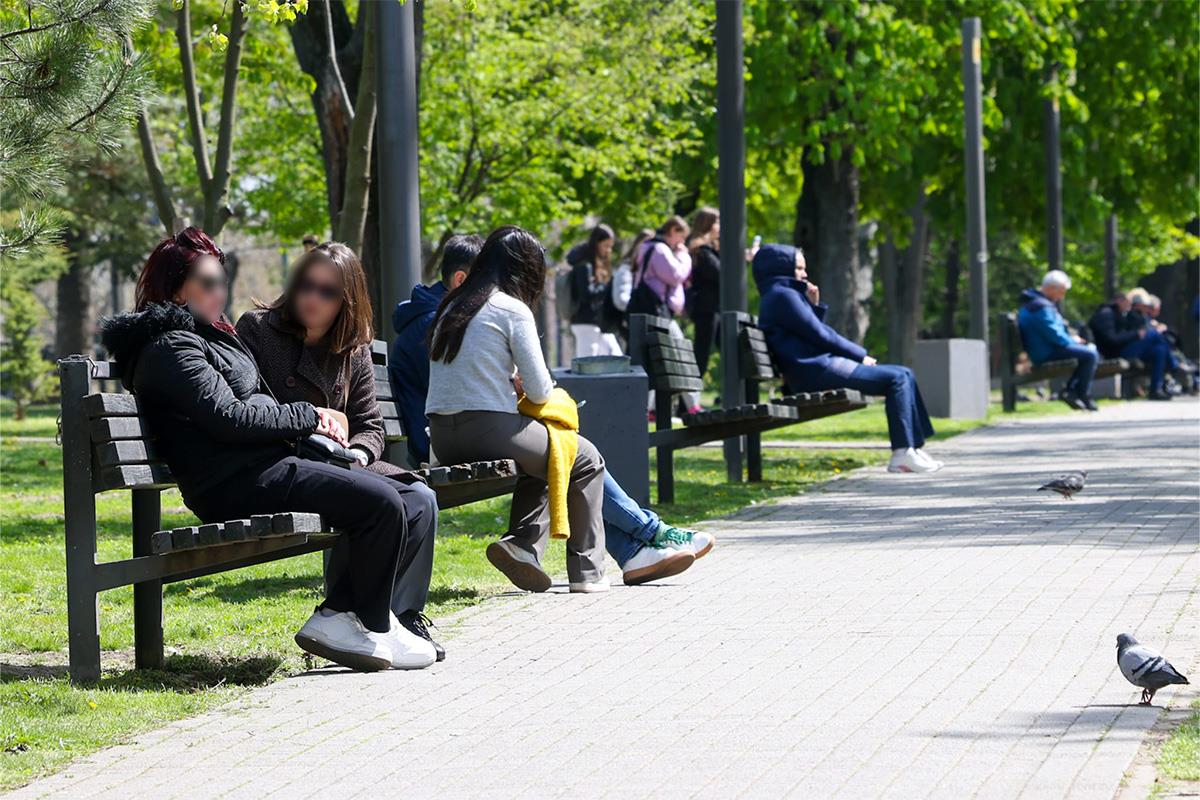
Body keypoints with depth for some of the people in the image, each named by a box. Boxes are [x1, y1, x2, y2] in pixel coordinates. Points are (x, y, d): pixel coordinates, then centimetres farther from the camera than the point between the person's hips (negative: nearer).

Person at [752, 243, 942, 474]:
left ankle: (915, 447, 2)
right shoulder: (782, 295, -9)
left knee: (904, 375, 8)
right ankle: (902, 453, -17)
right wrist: (861, 355, -4)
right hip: (816, 371, -11)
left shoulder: (783, 295, 23)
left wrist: (815, 306, 10)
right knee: (897, 378, -14)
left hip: (821, 365, 11)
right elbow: (820, 335, -11)